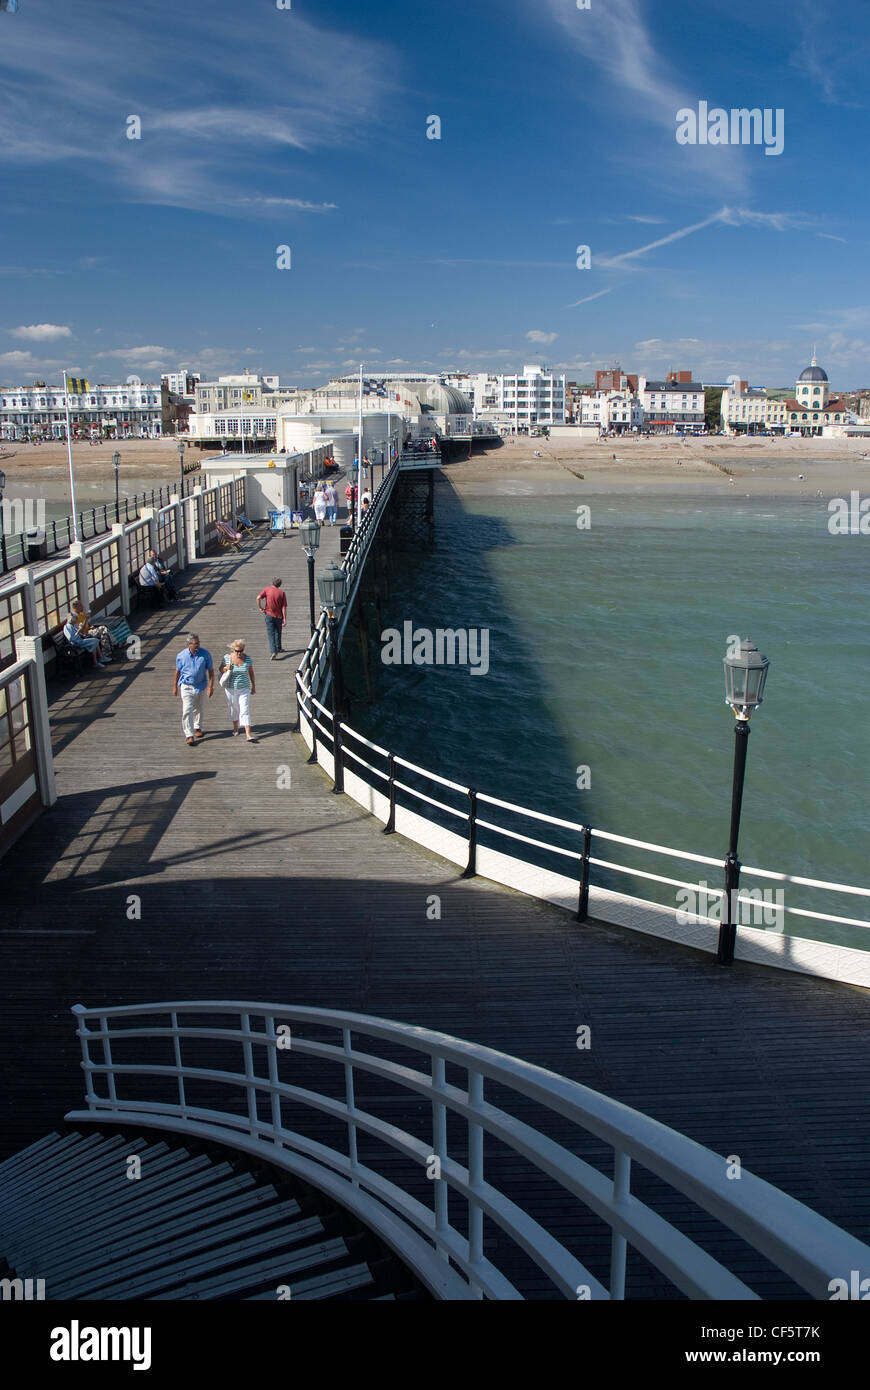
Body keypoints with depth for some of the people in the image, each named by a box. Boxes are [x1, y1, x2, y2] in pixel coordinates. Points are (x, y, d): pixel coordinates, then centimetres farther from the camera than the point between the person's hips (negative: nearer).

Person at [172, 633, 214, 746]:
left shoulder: (205, 654, -10)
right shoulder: (181, 655, -9)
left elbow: (211, 671, -4)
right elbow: (177, 672, 3)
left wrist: (211, 687, -9)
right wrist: (175, 687, 8)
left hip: (201, 686, 2)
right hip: (186, 686, -2)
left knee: (198, 709, 18)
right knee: (187, 710, -10)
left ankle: (197, 728, 41)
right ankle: (189, 735, -9)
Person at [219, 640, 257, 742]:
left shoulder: (247, 659, -4)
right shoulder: (227, 657, -8)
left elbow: (251, 672, 9)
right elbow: (221, 669, 5)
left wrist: (253, 686, 12)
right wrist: (226, 668, -18)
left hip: (244, 689, -1)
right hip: (230, 689, 1)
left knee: (245, 711, -7)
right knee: (233, 709, 15)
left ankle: (248, 734, -11)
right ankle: (235, 728, 38)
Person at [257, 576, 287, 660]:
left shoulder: (267, 589, -4)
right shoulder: (282, 592, -3)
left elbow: (258, 598, -19)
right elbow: (284, 607, -7)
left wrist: (260, 607, -5)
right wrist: (285, 619, -6)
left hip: (269, 615, -2)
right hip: (279, 616, 2)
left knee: (271, 633, -2)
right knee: (278, 632, 23)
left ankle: (274, 652, -17)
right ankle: (278, 648, 35)